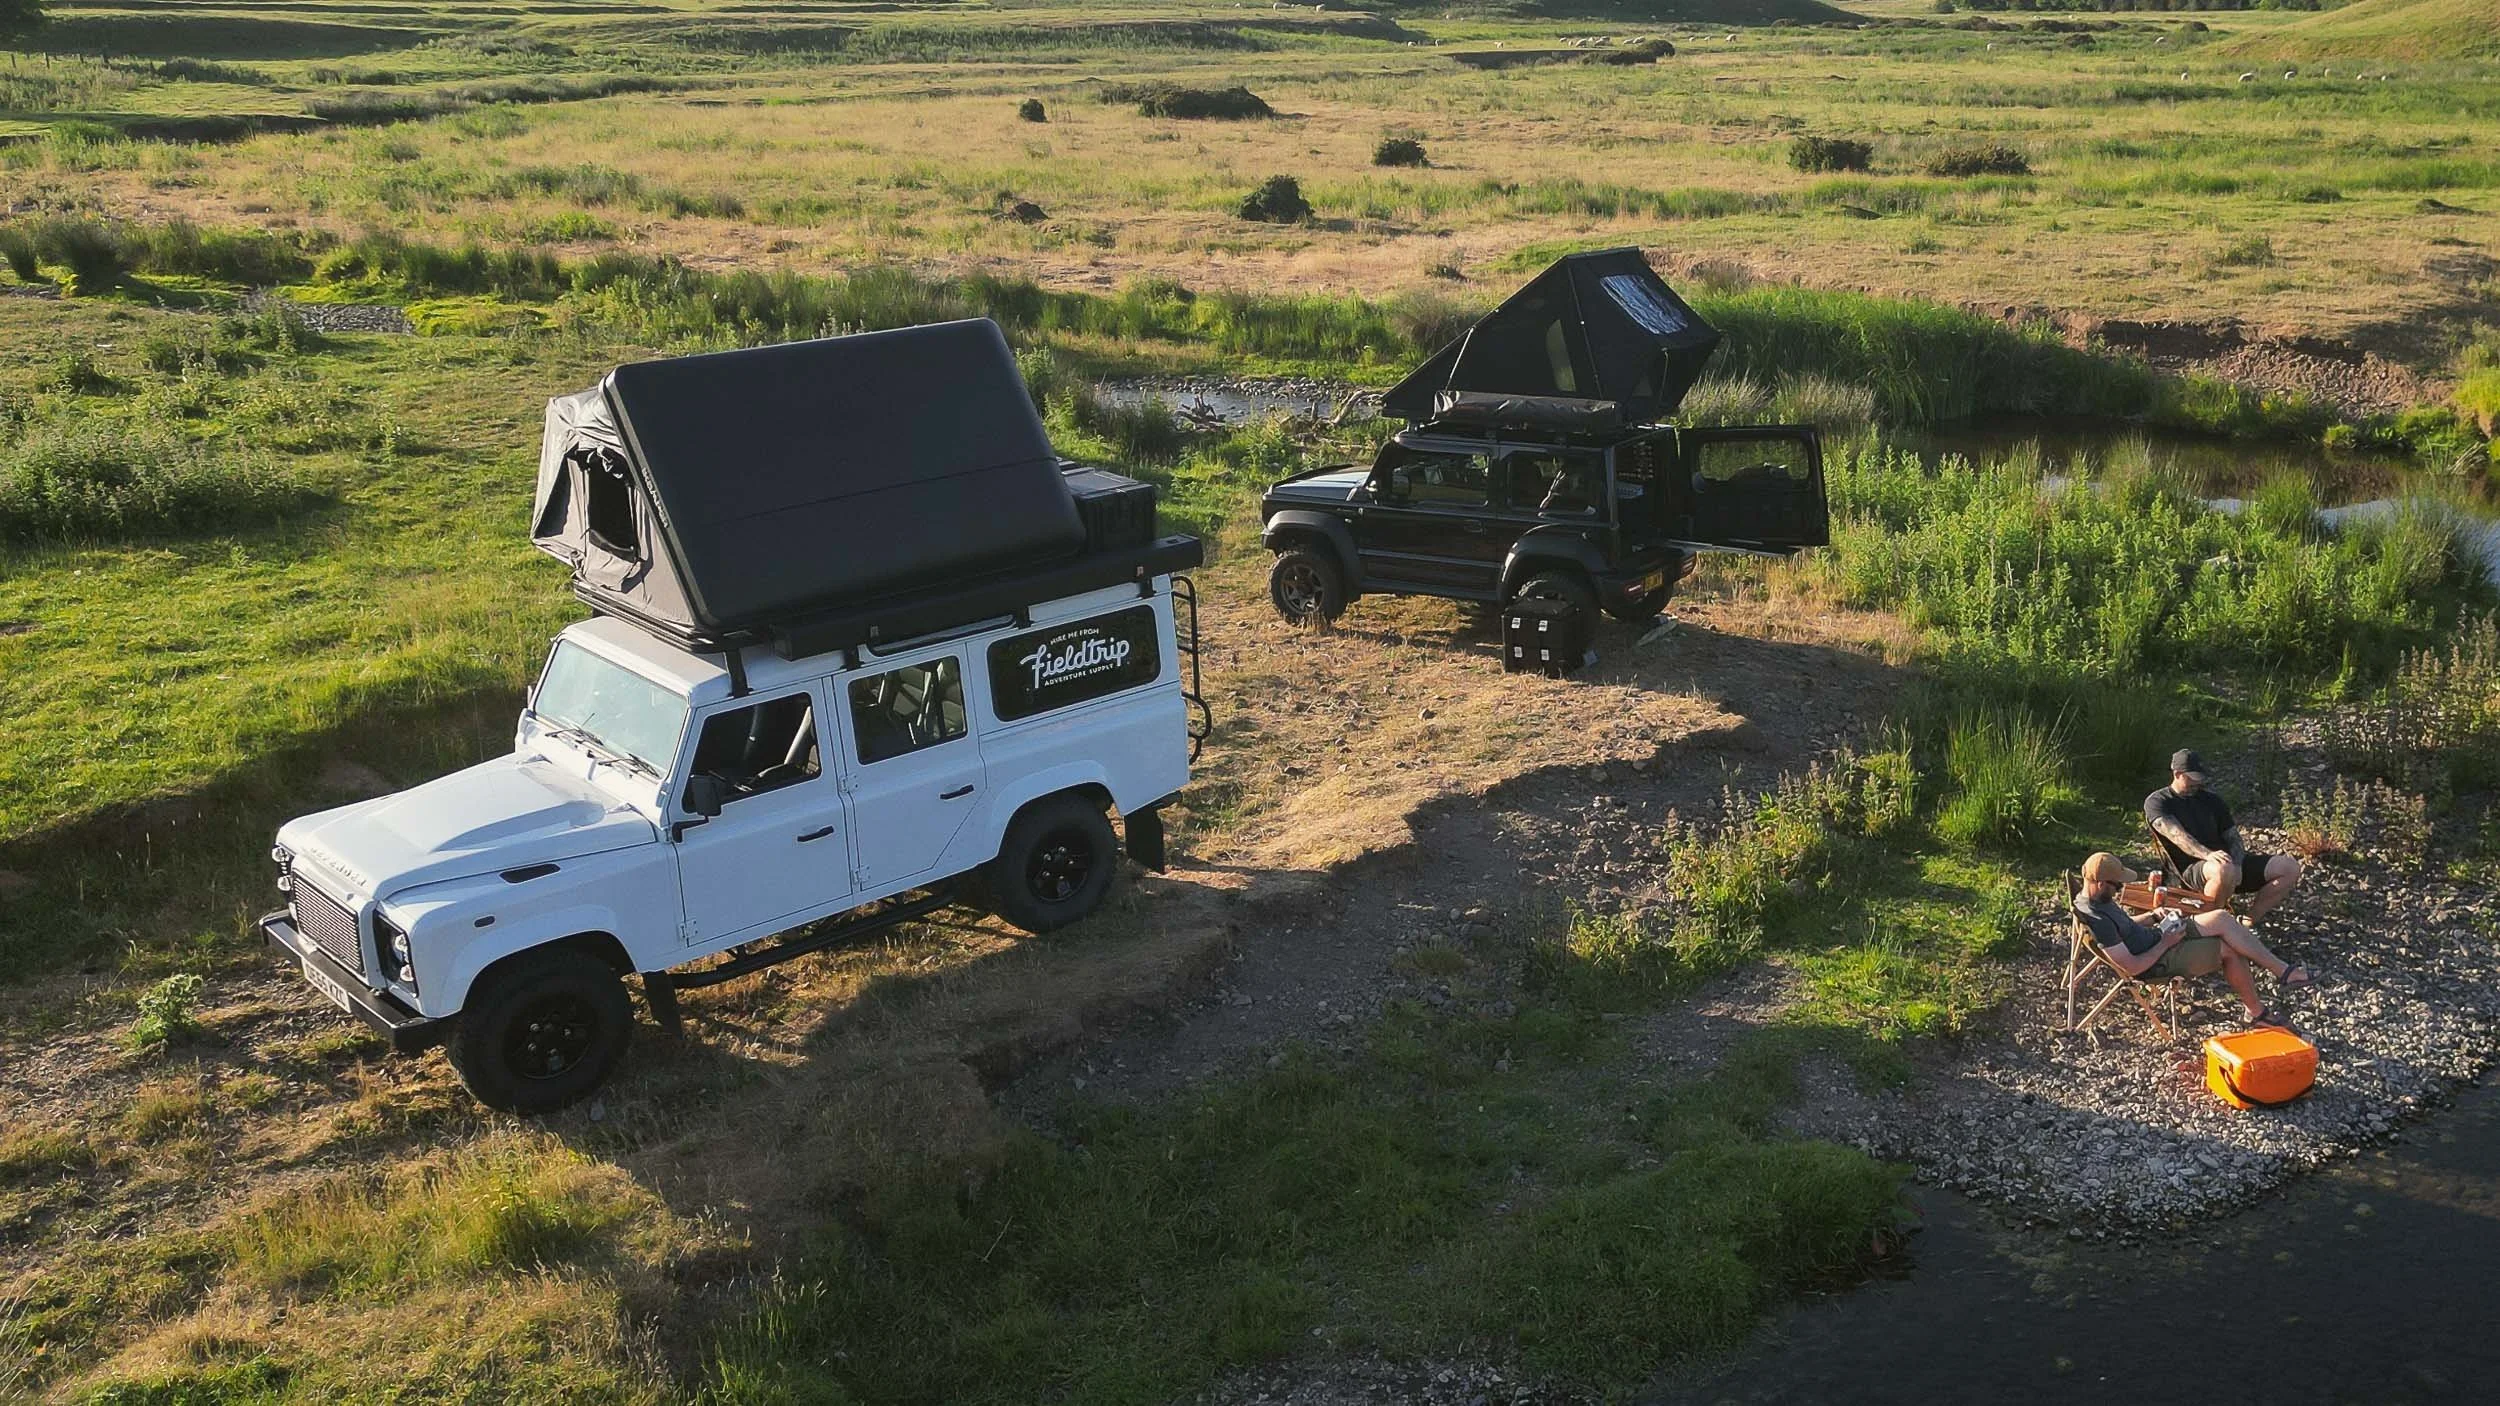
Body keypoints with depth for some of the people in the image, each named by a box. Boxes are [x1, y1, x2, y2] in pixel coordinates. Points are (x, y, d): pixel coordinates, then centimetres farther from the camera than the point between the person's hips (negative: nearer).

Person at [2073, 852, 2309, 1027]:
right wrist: (2165, 943, -17)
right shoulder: (2098, 921, -32)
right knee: (2229, 949, -8)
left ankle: (2280, 969, 4)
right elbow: (2132, 967, -29)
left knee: (2222, 918, -4)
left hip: (2156, 936, 9)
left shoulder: (2094, 897, -2)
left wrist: (2155, 915, 2)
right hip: (2157, 962, -9)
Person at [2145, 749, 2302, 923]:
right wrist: (2207, 854, -33)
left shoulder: (2211, 801, 20)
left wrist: (2236, 864, -8)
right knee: (2224, 871, -42)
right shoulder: (2157, 802, 1)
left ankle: (2247, 923, -7)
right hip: (2191, 869, -7)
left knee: (2289, 867, -8)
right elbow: (2177, 835, -16)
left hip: (2230, 863, 7)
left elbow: (2233, 837, 14)